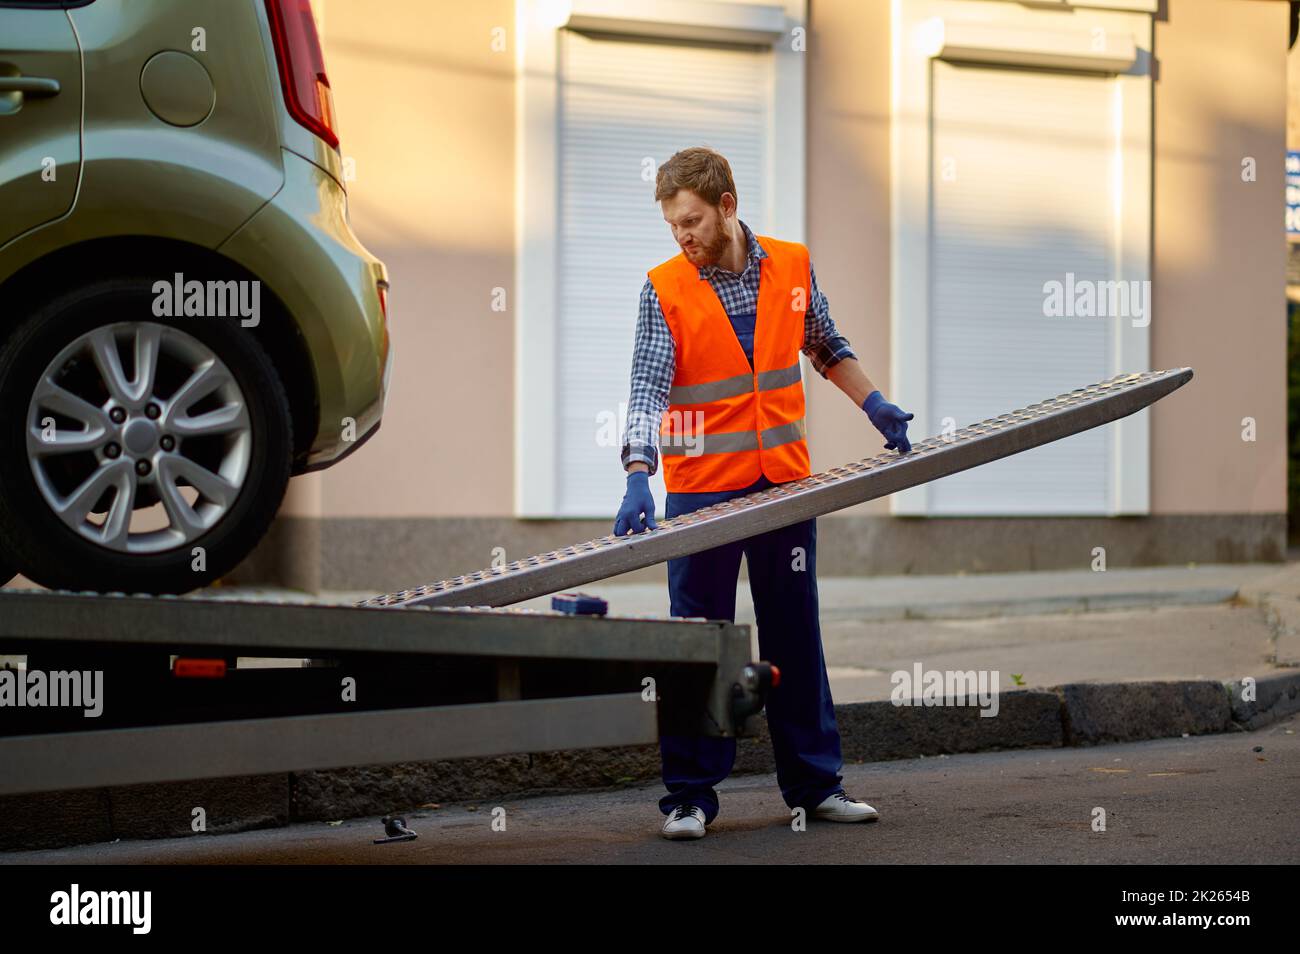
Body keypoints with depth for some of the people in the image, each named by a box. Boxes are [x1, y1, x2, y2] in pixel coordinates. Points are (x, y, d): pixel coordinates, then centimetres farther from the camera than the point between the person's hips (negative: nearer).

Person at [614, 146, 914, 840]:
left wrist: (876, 407, 12)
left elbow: (827, 348, 20)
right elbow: (648, 387, -17)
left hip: (785, 483, 3)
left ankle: (815, 783, 20)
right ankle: (690, 796, 9)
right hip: (701, 490, -3)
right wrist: (638, 477, -29)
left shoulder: (792, 267, 3)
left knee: (796, 635, 10)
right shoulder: (664, 289, -7)